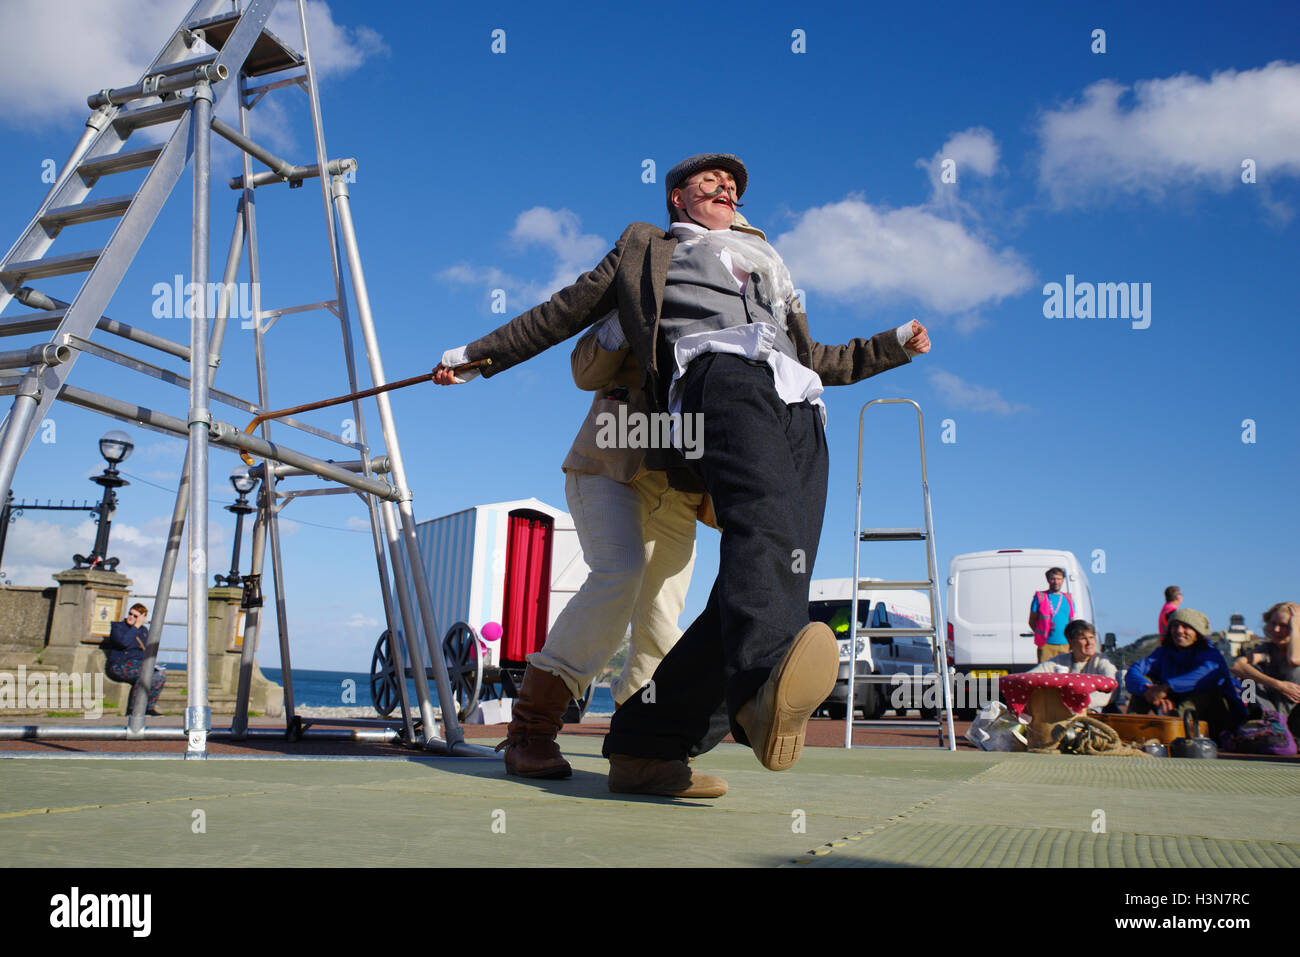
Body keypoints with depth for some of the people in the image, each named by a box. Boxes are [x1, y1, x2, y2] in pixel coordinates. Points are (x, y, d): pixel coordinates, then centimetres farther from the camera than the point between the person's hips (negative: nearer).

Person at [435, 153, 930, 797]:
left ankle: (643, 747, -17)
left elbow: (814, 359, 47)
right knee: (765, 525, -38)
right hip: (718, 374, -4)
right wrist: (474, 356, 34)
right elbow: (565, 312, 35)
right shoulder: (648, 247, 35)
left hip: (800, 412, 5)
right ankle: (764, 683, -63)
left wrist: (895, 344, 37)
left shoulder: (768, 266, 46)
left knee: (764, 588, -18)